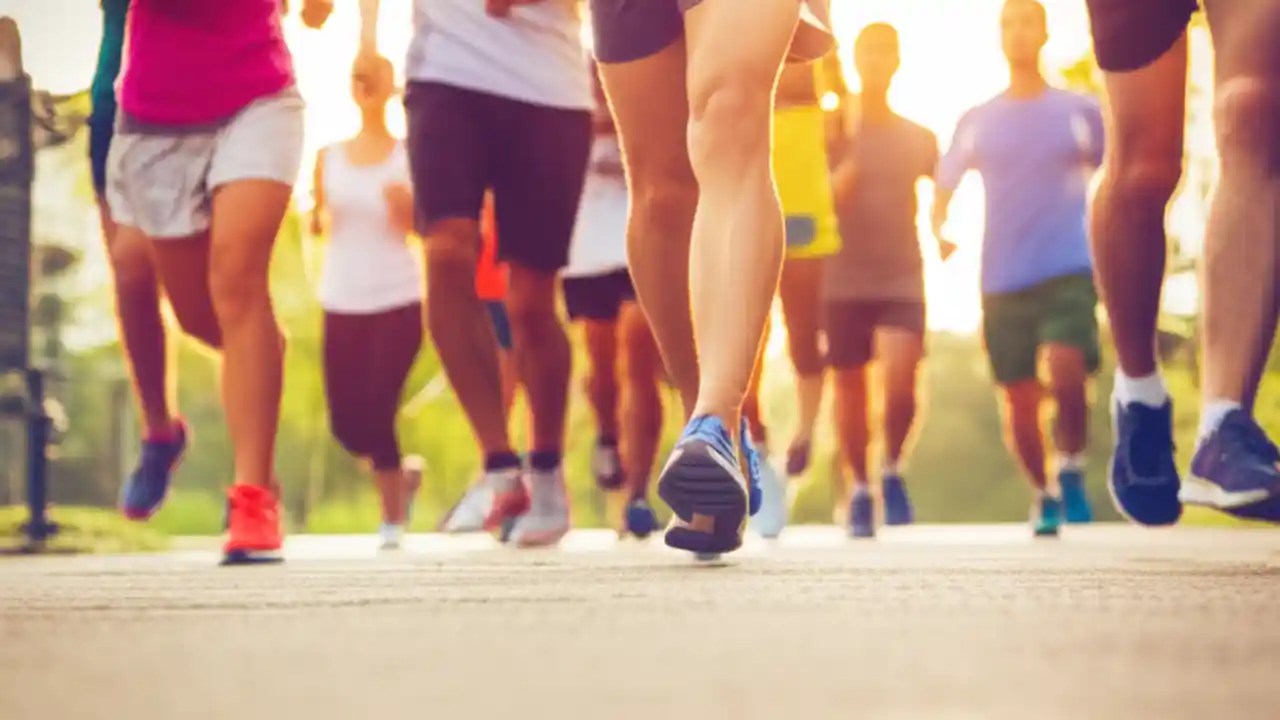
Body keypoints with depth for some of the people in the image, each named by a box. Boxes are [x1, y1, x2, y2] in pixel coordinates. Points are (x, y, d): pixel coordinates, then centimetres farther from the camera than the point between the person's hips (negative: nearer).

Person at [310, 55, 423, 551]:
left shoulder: (408, 156, 1)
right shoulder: (329, 157, 9)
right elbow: (316, 227, 12)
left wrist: (405, 205, -22)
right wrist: (319, 213, -10)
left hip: (399, 300, -3)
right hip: (343, 303, 3)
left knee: (377, 410, -13)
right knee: (346, 423, 1)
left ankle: (392, 519, 1)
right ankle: (401, 472, 32)